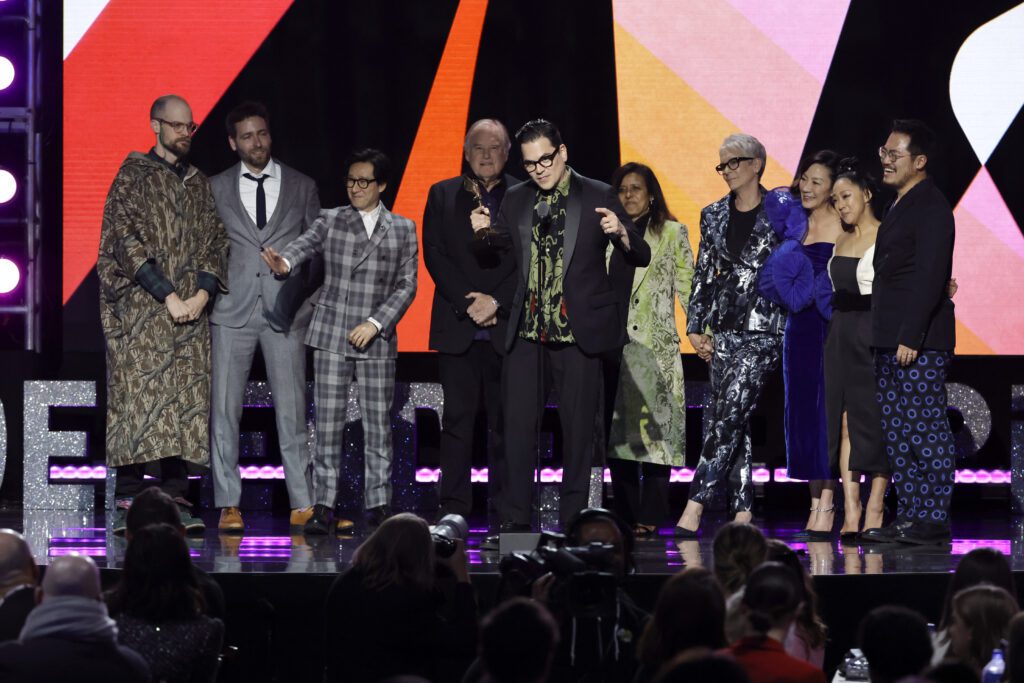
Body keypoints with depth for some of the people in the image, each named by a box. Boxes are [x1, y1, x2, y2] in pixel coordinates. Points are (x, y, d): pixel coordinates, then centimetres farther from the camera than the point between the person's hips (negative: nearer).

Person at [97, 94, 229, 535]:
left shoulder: (198, 184, 18)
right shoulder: (133, 175, 2)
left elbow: (216, 241, 14)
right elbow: (125, 238, -8)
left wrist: (203, 292, -4)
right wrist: (168, 296, -13)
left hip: (190, 309, 5)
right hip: (140, 310, -5)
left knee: (187, 403, -2)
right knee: (138, 396, -10)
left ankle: (176, 502, -1)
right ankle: (128, 504, -10)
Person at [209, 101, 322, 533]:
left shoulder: (302, 187, 10)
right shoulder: (216, 188, 9)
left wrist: (299, 287, -6)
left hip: (284, 313, 0)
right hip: (232, 313, 0)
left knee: (292, 409, -2)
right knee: (225, 408, -2)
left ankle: (303, 503, 2)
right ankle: (228, 504, 2)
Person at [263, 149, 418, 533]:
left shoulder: (402, 229, 6)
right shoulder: (331, 221, 5)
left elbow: (407, 284, 3)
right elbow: (306, 243, -14)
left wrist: (376, 323, -10)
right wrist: (284, 262, -38)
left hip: (377, 340, 0)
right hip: (331, 336, 0)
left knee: (378, 425, 3)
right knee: (328, 424, 0)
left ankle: (379, 505, 10)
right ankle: (324, 507, 3)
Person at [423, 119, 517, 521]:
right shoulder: (442, 195, 11)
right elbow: (434, 254, 3)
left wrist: (497, 302, -11)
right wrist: (468, 302, -8)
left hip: (507, 325, -1)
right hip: (457, 326, 1)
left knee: (505, 420, 1)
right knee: (457, 416, -1)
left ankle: (503, 508, 6)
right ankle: (454, 508, 1)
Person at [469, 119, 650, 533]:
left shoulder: (598, 198, -2)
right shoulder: (516, 200, 8)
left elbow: (642, 257, -2)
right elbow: (497, 251, 20)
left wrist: (621, 232, -24)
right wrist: (483, 231, -2)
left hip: (577, 329, -3)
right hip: (526, 329, 3)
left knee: (578, 425, 3)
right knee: (518, 422, 1)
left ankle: (573, 518, 12)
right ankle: (515, 518, 7)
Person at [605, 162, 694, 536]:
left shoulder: (672, 233, 7)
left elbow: (687, 286, 2)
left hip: (656, 346, -3)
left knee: (655, 427, -8)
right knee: (617, 430, 0)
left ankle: (650, 516, -7)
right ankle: (626, 515, 5)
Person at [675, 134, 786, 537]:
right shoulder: (714, 216, 12)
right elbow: (703, 274, 14)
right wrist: (695, 326, 8)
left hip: (763, 326, -5)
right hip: (724, 328, 6)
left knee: (729, 413, -14)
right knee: (735, 419, 5)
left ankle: (694, 509, -19)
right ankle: (743, 508, 9)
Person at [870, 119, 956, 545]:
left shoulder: (931, 208, -12)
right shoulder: (900, 206, 18)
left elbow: (930, 278, -19)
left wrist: (911, 338, -22)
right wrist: (887, 338, 15)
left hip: (920, 344, -10)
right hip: (891, 343, 10)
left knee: (927, 432, -6)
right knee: (895, 432, 11)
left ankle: (933, 522, -2)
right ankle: (908, 514, 17)